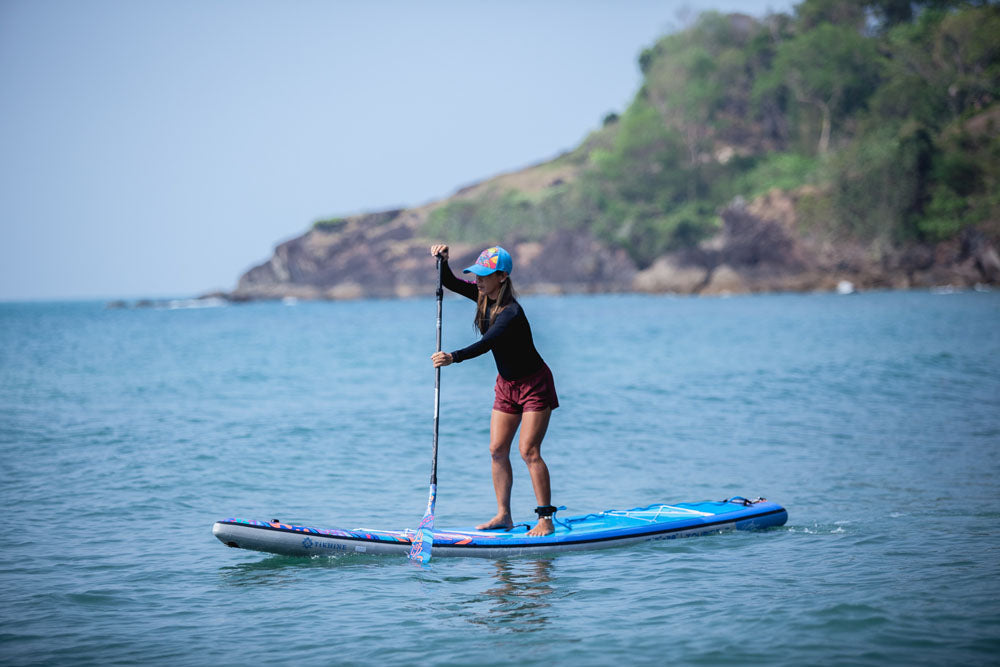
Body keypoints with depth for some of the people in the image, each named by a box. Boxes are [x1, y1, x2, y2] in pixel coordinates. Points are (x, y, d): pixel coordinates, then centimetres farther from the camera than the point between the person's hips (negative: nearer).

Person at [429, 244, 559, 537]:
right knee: (497, 449, 4)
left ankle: (546, 519, -6)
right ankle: (503, 515, 10)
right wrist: (442, 259, -16)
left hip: (534, 385, -8)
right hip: (507, 384, 8)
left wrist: (453, 358, -57)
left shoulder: (511, 312, -29)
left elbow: (486, 344, -43)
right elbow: (449, 282, 4)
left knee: (528, 450, -11)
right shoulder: (484, 296, -4)